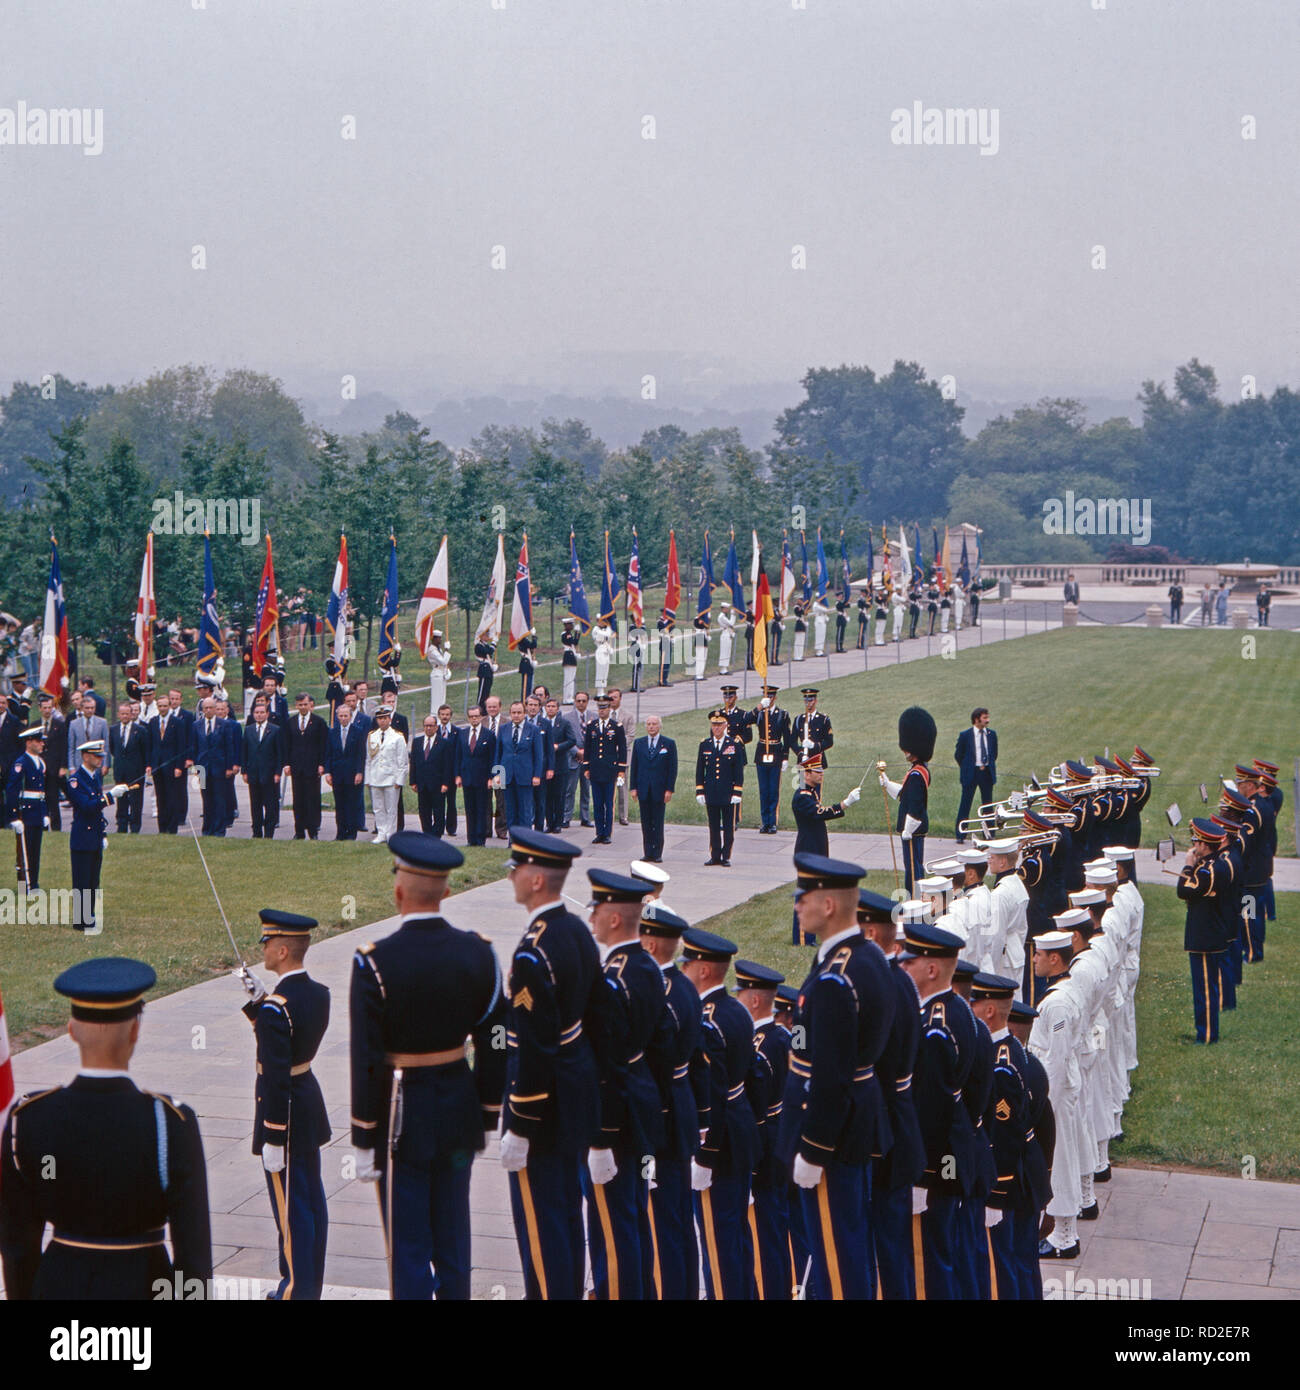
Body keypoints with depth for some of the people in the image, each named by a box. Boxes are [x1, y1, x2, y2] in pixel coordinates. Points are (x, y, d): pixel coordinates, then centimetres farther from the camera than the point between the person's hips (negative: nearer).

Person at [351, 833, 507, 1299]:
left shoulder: (374, 962, -18)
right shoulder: (478, 952, -5)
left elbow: (366, 1062, -15)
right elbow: (494, 1047, 1)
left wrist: (364, 1142, -6)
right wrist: (487, 1119, 13)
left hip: (402, 1118, -4)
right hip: (459, 1114, 4)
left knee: (408, 1248, 6)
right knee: (453, 1240, 16)